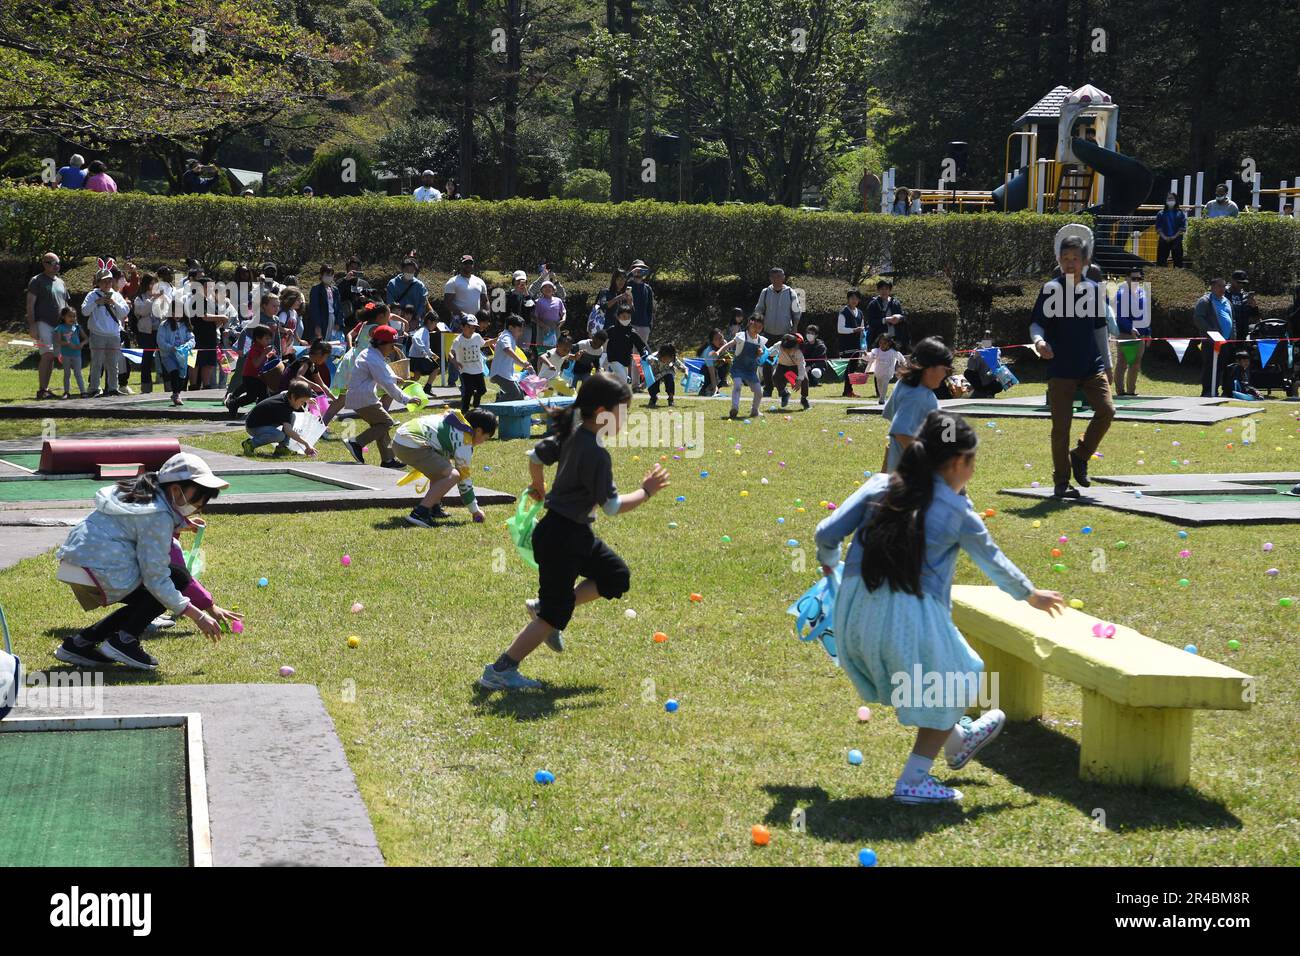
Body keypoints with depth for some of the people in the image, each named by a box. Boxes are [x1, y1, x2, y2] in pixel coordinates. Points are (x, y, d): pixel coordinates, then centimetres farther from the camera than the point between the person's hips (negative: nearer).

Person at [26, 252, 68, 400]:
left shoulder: (61, 282, 19)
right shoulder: (37, 281, -2)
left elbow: (65, 304, 25)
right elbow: (30, 304, -6)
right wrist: (32, 325, -15)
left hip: (58, 325, 7)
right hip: (43, 323, -7)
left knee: (51, 357, 8)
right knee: (48, 354, -17)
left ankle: (45, 389, 13)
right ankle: (41, 390, -17)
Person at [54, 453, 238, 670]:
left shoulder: (142, 493, 15)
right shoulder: (159, 517, -14)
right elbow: (156, 577, -16)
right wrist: (198, 615, -15)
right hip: (99, 573, -10)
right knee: (179, 579, -3)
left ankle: (80, 643, 16)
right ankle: (124, 641, -5)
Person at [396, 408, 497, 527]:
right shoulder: (464, 439, -3)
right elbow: (464, 475, -1)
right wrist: (475, 510, 7)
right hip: (412, 445, -10)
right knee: (452, 475, -15)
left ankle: (434, 508, 20)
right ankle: (419, 513, -21)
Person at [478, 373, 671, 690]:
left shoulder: (572, 433, 1)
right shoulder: (596, 454, -25)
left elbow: (536, 456, 14)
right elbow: (612, 506, -21)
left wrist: (538, 487, 32)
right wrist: (646, 492, -9)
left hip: (577, 533, 10)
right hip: (561, 538, -10)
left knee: (617, 577, 18)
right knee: (554, 613, -2)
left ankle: (544, 606, 20)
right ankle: (500, 671, 4)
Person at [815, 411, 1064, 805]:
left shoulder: (879, 487, 5)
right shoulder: (957, 510, -1)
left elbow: (826, 533, 2)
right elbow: (993, 562, 13)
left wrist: (828, 561, 26)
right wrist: (1031, 595, 31)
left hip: (854, 611, 5)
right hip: (910, 616, -5)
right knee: (953, 685, 20)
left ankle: (957, 742, 55)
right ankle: (912, 781, 20)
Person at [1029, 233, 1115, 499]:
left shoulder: (1094, 290, 8)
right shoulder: (1051, 289, -3)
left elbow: (1100, 328, 17)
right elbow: (1037, 324, -4)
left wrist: (1106, 362, 18)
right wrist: (1039, 341, -27)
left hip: (1092, 366, 3)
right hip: (1060, 368, -3)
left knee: (1107, 410, -14)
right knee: (1061, 425, -2)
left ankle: (1080, 456, 10)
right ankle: (1061, 482, 9)